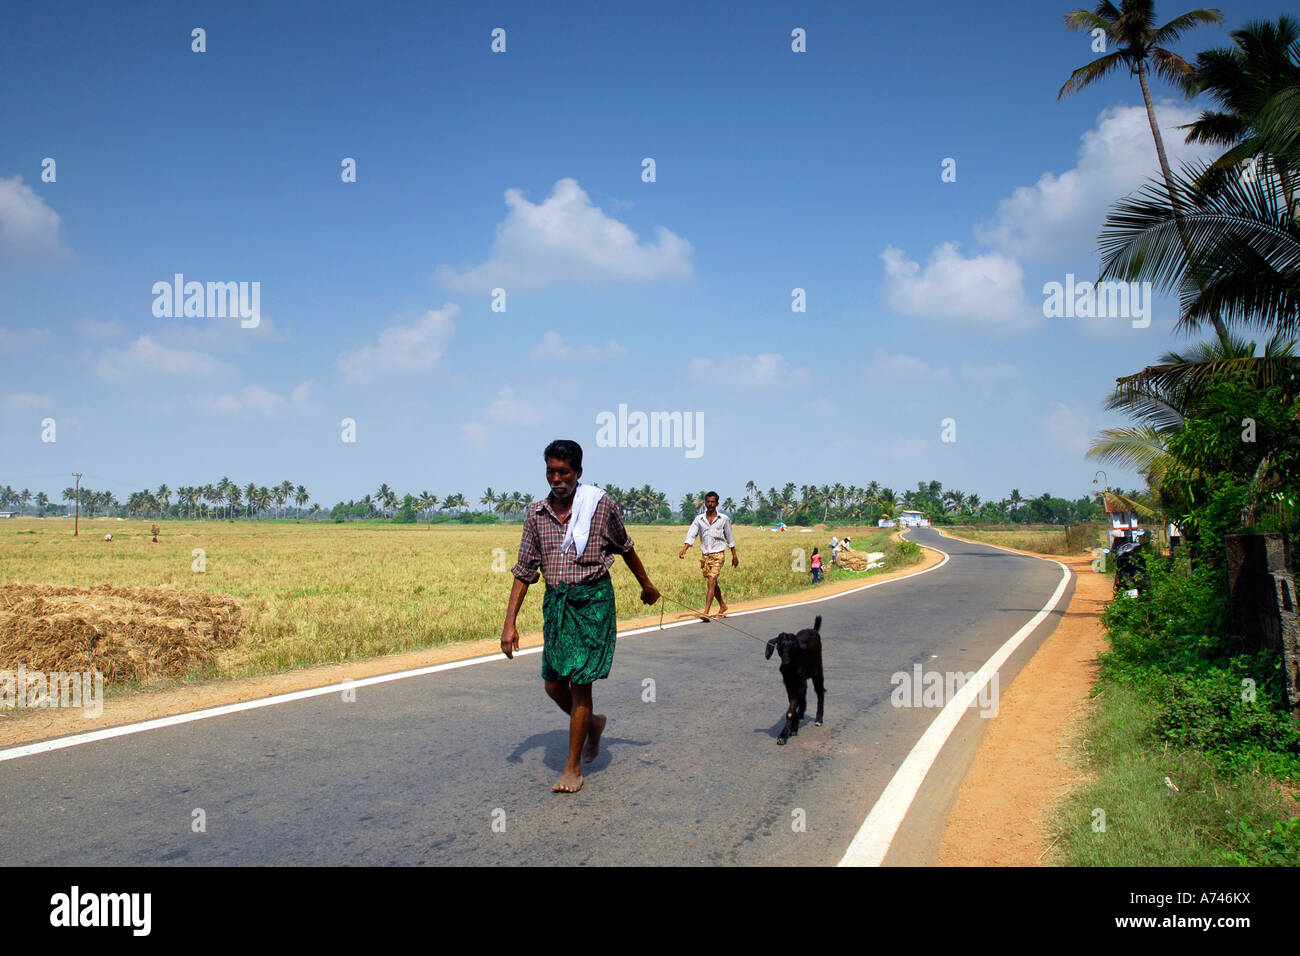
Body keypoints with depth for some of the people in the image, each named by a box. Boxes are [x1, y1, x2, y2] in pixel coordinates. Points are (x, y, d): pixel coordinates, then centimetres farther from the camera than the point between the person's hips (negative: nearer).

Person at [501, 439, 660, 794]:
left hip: (592, 600, -4)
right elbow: (524, 571, 6)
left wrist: (647, 586, 21)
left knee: (579, 681, -5)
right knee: (553, 684, 8)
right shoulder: (537, 514, 3)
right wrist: (510, 623, 2)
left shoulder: (600, 504, -6)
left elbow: (625, 549, 10)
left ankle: (573, 768, 6)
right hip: (555, 601, 4)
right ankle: (593, 723, 39)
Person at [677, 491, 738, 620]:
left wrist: (734, 556, 11)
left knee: (711, 582, -15)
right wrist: (684, 549, -17)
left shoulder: (724, 519, 2)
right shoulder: (699, 519, 6)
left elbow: (730, 538, 9)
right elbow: (691, 535, -2)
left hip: (718, 554, -4)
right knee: (713, 583, 14)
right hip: (704, 555, 4)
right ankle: (722, 606, 35)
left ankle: (706, 612, -20)